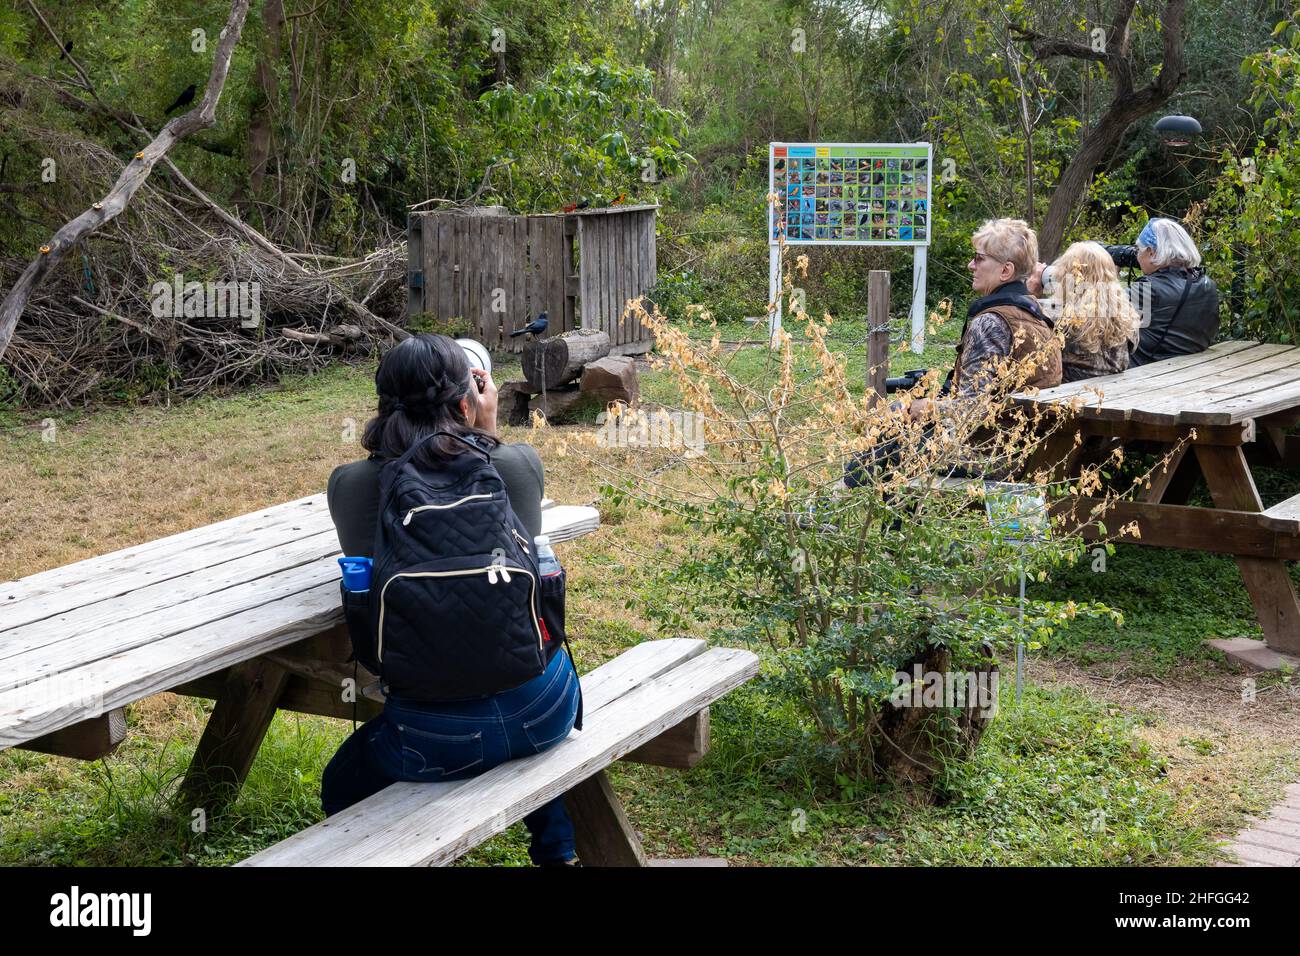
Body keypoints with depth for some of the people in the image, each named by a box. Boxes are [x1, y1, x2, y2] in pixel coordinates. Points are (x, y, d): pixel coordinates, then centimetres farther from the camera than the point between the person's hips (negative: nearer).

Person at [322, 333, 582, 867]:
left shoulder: (348, 486, -7)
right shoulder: (520, 464, -6)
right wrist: (486, 432, 15)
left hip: (437, 736, -2)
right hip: (544, 711, 2)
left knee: (342, 789, 29)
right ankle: (558, 849, 42)